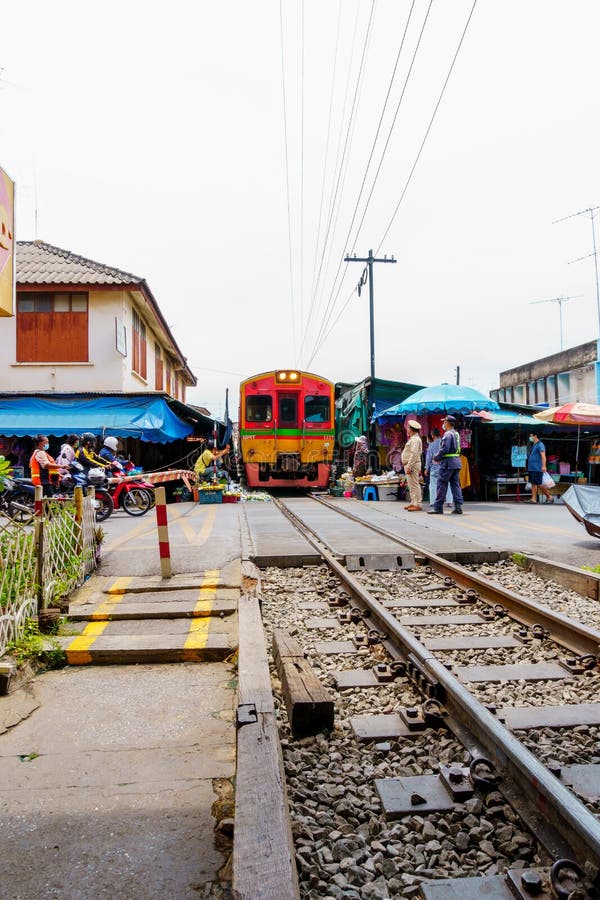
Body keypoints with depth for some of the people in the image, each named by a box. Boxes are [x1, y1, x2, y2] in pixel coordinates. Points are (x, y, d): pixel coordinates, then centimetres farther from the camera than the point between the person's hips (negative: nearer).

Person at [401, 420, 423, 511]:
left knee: (414, 485, -10)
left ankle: (417, 505, -10)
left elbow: (414, 454, -23)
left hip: (412, 465, -11)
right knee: (411, 485, 15)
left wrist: (409, 466, -25)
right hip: (409, 465, 11)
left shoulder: (415, 439, -15)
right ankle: (413, 503, 21)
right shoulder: (412, 439, 19)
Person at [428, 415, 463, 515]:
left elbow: (444, 449, -20)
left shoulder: (448, 434, -13)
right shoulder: (456, 434, 16)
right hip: (457, 462, 9)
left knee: (442, 484, -3)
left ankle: (438, 507, 0)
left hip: (448, 462, -9)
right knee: (455, 484, 8)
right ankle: (458, 507, 5)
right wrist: (439, 457, 15)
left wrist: (436, 458, -6)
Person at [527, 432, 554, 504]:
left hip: (537, 469, -9)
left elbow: (543, 456, -18)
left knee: (539, 484, -7)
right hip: (531, 468, 9)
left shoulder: (540, 445, -8)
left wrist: (543, 466, -28)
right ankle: (533, 499, 8)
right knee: (533, 484, 6)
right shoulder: (533, 445, 20)